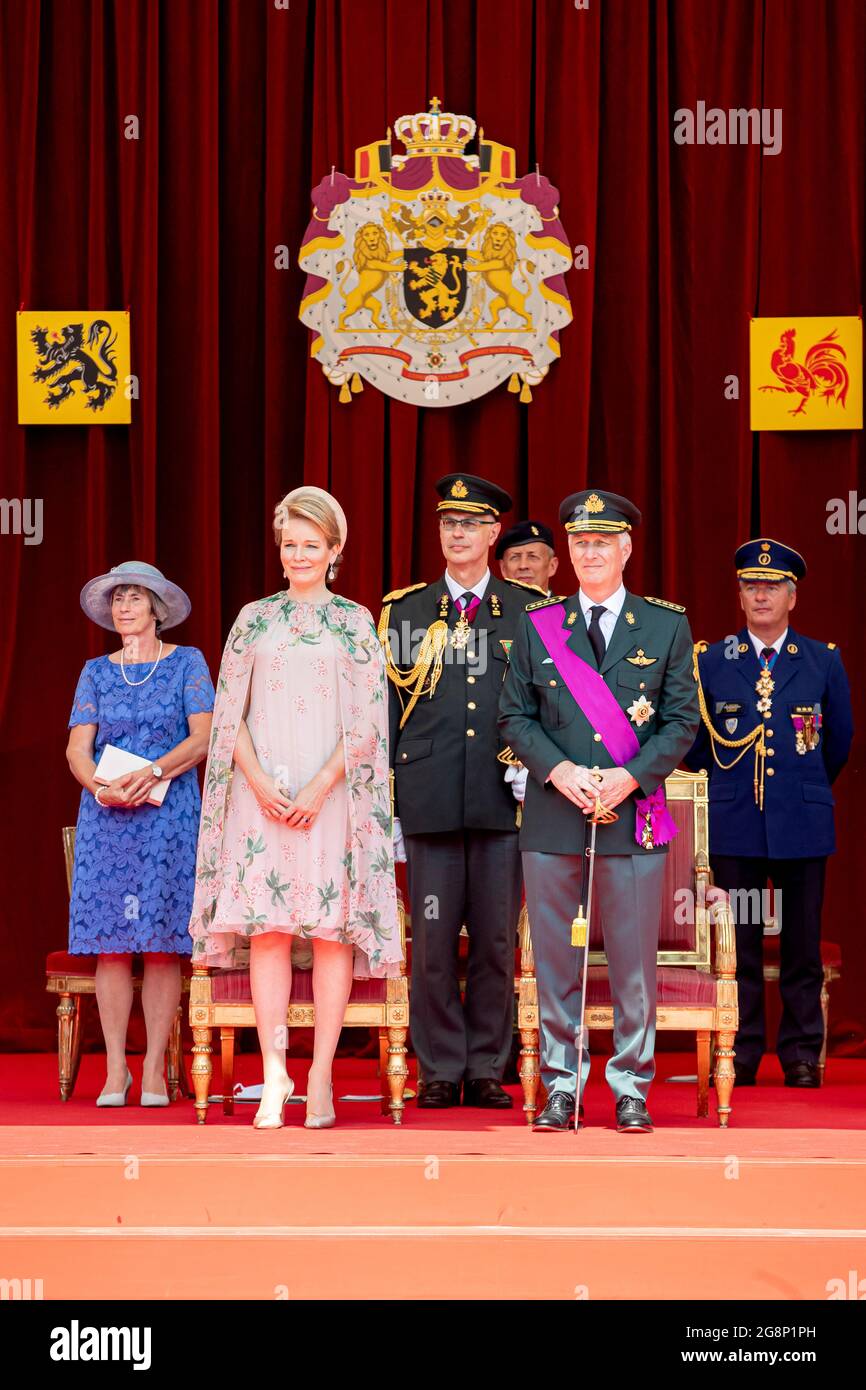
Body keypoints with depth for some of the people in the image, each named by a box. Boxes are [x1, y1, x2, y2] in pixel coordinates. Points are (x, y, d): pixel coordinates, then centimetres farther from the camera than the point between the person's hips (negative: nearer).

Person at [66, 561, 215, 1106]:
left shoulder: (187, 663, 6)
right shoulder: (96, 671, 12)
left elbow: (203, 737, -4)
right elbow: (78, 748, 4)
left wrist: (152, 773, -18)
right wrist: (101, 786, -16)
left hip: (168, 814, -2)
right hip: (105, 815, 2)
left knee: (162, 943, -5)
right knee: (110, 943, -2)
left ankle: (155, 1071, 0)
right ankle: (116, 1069, 3)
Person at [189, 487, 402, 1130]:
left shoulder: (355, 623, 7)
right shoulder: (255, 619, 11)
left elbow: (366, 720, 1)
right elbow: (229, 714, 8)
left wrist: (320, 786, -10)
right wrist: (259, 782, -7)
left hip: (332, 795, -1)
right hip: (263, 792, 1)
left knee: (333, 929, -3)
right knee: (267, 926, -4)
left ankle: (321, 1077, 1)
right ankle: (274, 1077, -1)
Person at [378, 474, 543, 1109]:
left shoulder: (529, 610, 10)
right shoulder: (405, 610, 11)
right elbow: (386, 711, 10)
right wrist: (385, 805, 5)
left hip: (503, 799, 0)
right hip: (429, 800, 0)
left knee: (497, 940, 3)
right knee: (433, 941, 0)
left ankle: (488, 1070, 12)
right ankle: (440, 1071, 9)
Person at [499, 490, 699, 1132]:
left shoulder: (667, 626, 6)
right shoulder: (536, 625, 8)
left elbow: (683, 719, 3)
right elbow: (515, 716, 8)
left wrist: (629, 777, -11)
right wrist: (558, 771, -9)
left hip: (635, 814, -1)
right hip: (553, 816, 1)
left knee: (634, 963, 1)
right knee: (555, 962, 4)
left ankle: (631, 1088, 12)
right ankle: (561, 1086, 14)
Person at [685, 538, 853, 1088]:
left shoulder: (825, 661, 5)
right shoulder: (711, 661, 5)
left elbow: (839, 741, 15)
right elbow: (695, 740, 13)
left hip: (803, 824, 0)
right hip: (735, 825, 0)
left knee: (802, 944, 3)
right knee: (739, 944, 2)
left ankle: (802, 1055, 10)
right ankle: (741, 1054, 8)